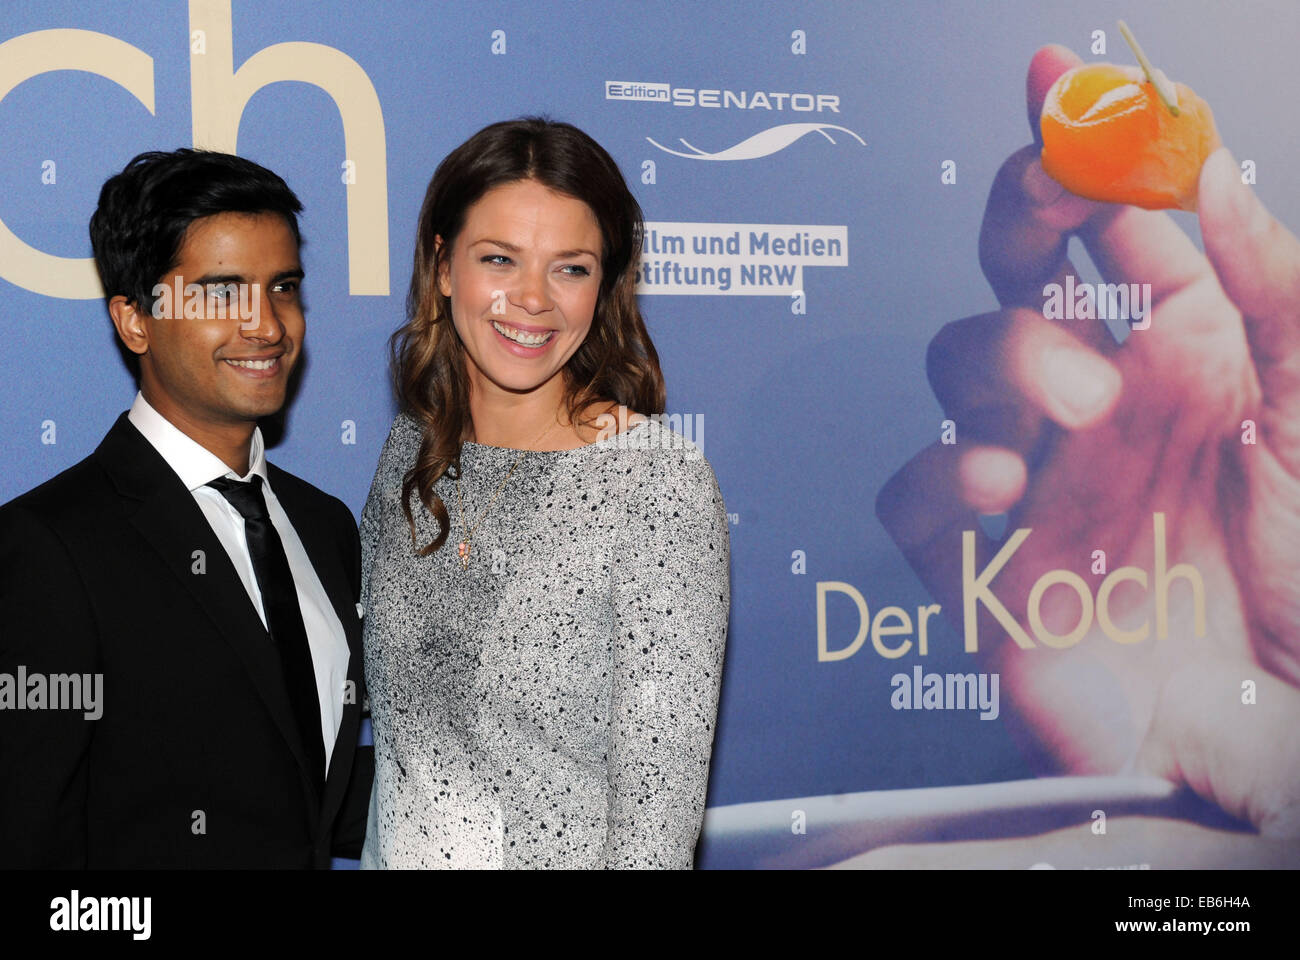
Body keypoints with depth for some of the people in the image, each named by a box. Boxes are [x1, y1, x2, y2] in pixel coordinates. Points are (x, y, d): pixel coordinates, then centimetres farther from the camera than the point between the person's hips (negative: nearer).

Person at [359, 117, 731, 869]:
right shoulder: (412, 449, -1)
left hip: (569, 854, -5)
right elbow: (392, 707, 10)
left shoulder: (660, 482, -19)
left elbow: (661, 788, -19)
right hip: (398, 850, 5)